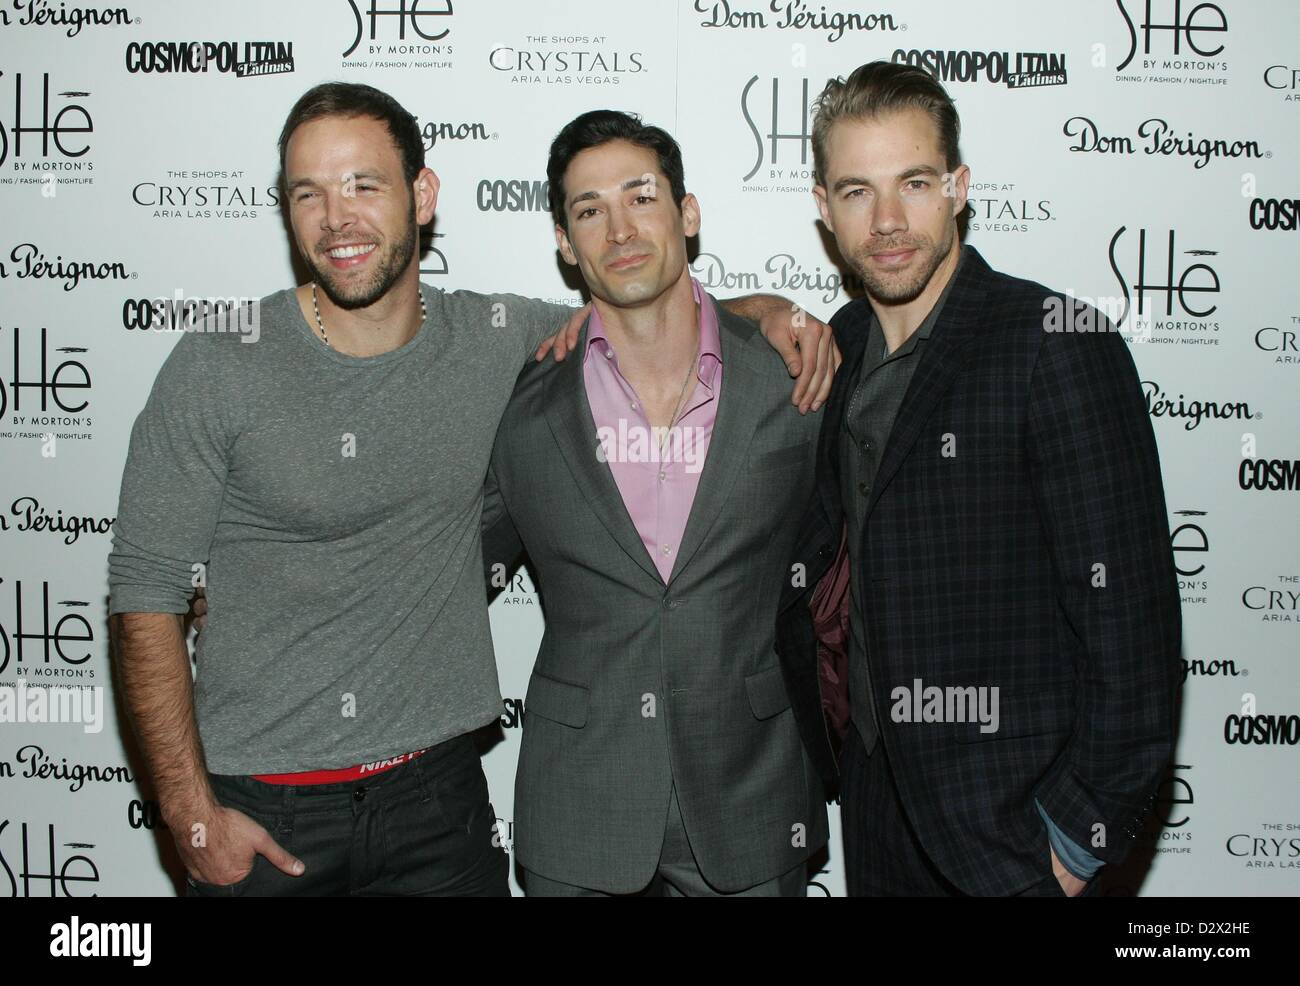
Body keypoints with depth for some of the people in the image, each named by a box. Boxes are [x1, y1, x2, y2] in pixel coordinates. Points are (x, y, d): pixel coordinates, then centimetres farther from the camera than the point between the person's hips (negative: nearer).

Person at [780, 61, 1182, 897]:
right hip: (877, 795, 6)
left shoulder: (1054, 344, -18)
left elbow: (1129, 616, -18)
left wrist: (1081, 835, -16)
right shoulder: (844, 343, 4)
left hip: (1009, 829, -6)